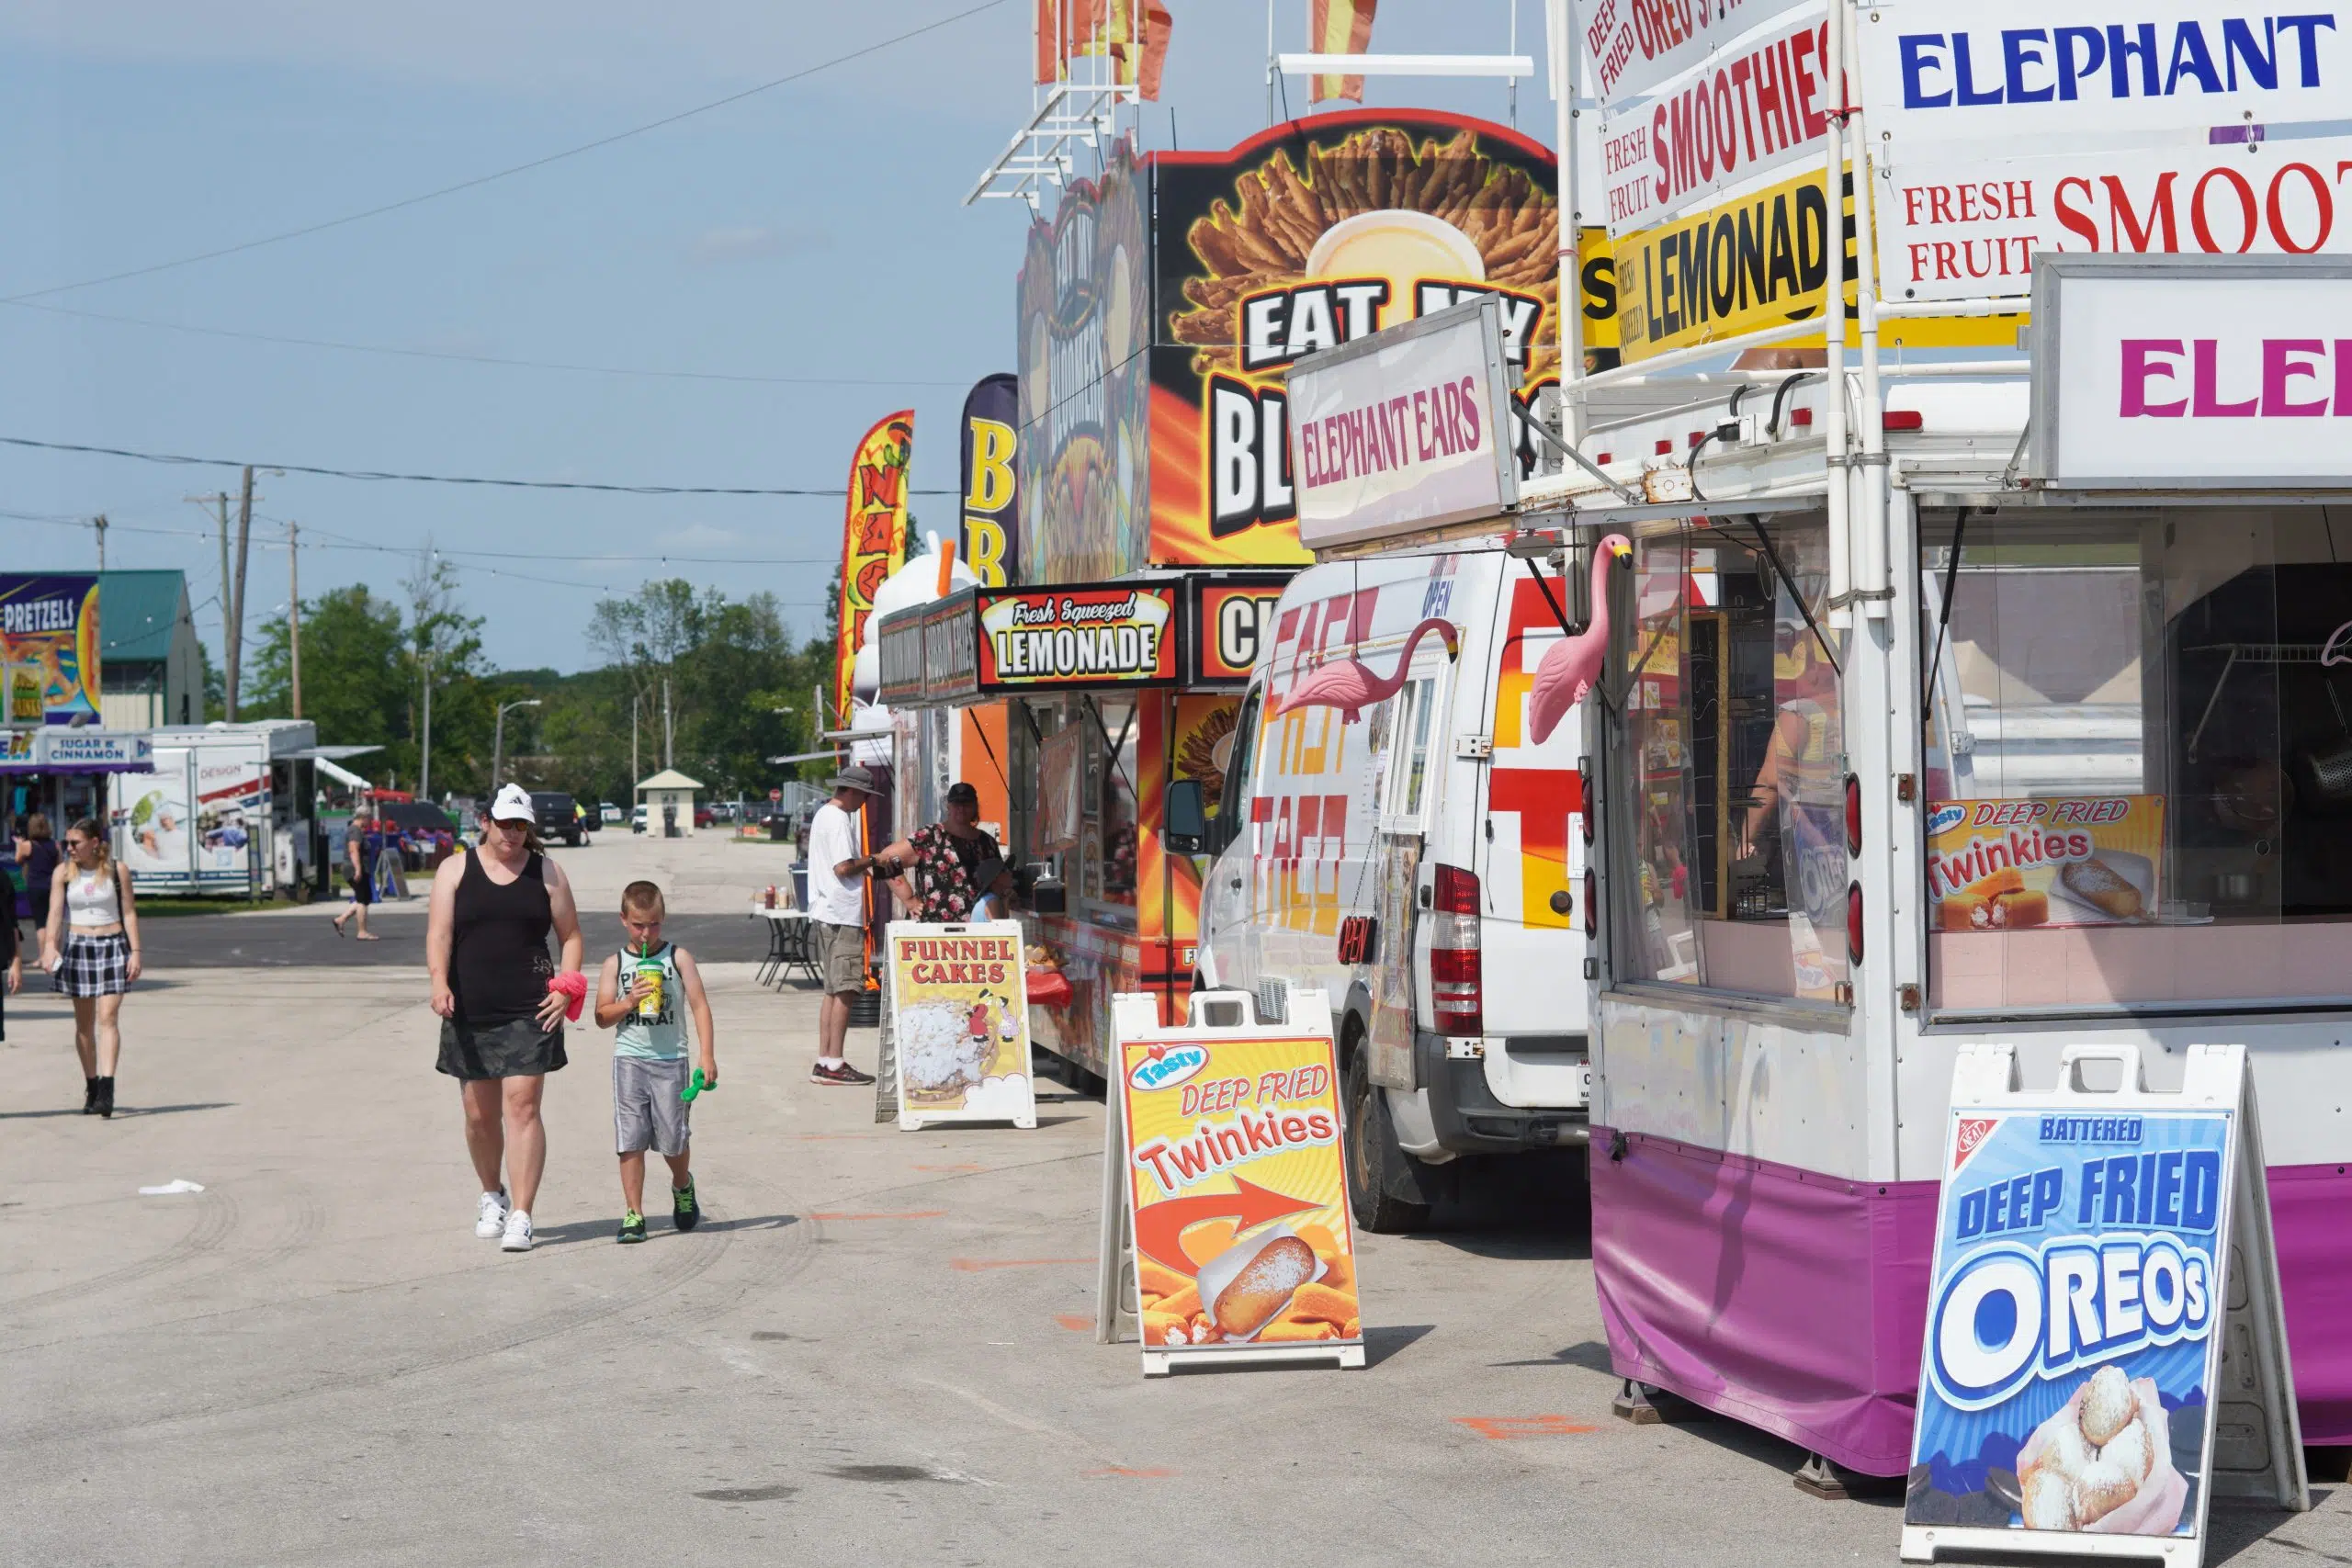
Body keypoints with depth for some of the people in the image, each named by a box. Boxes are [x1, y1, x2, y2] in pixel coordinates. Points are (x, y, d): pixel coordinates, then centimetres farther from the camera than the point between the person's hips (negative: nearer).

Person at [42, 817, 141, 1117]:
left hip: (112, 945, -2)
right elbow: (55, 911, -8)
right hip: (77, 946, 2)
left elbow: (129, 912, 2)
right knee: (84, 1022, 7)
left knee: (108, 1017, -12)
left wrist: (135, 951, -4)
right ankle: (91, 1087, 19)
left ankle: (107, 1091, -19)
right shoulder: (63, 872, 1)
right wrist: (50, 944, -24)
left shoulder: (116, 870, 0)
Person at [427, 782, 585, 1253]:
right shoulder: (455, 870, 6)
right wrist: (439, 981, -20)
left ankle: (521, 1216, -14)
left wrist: (565, 988, -5)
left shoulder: (547, 873, 7)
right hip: (470, 1012, 1)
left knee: (522, 1107, -11)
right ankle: (492, 1195, 34)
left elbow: (571, 936, 10)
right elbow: (438, 932, -3)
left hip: (529, 1011, -1)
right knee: (480, 1114, 9)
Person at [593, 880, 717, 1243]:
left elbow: (699, 1006, 0)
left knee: (673, 1138, 4)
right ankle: (633, 1214, 3)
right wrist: (629, 1001, -15)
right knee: (631, 1140, -2)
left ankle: (682, 1186, 35)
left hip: (670, 1058, -1)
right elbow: (602, 1017, 3)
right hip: (629, 1059, 1)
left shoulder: (678, 958, 1)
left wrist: (707, 1056, -7)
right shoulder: (615, 964, 4)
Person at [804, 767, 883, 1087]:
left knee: (833, 990, 12)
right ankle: (834, 1064, -7)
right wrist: (870, 861, -5)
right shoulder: (839, 820, -13)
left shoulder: (823, 815, 18)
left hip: (826, 914, 10)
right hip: (843, 914, -10)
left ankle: (824, 1062, 13)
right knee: (844, 990, -7)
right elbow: (843, 868, -20)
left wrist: (863, 866, 11)